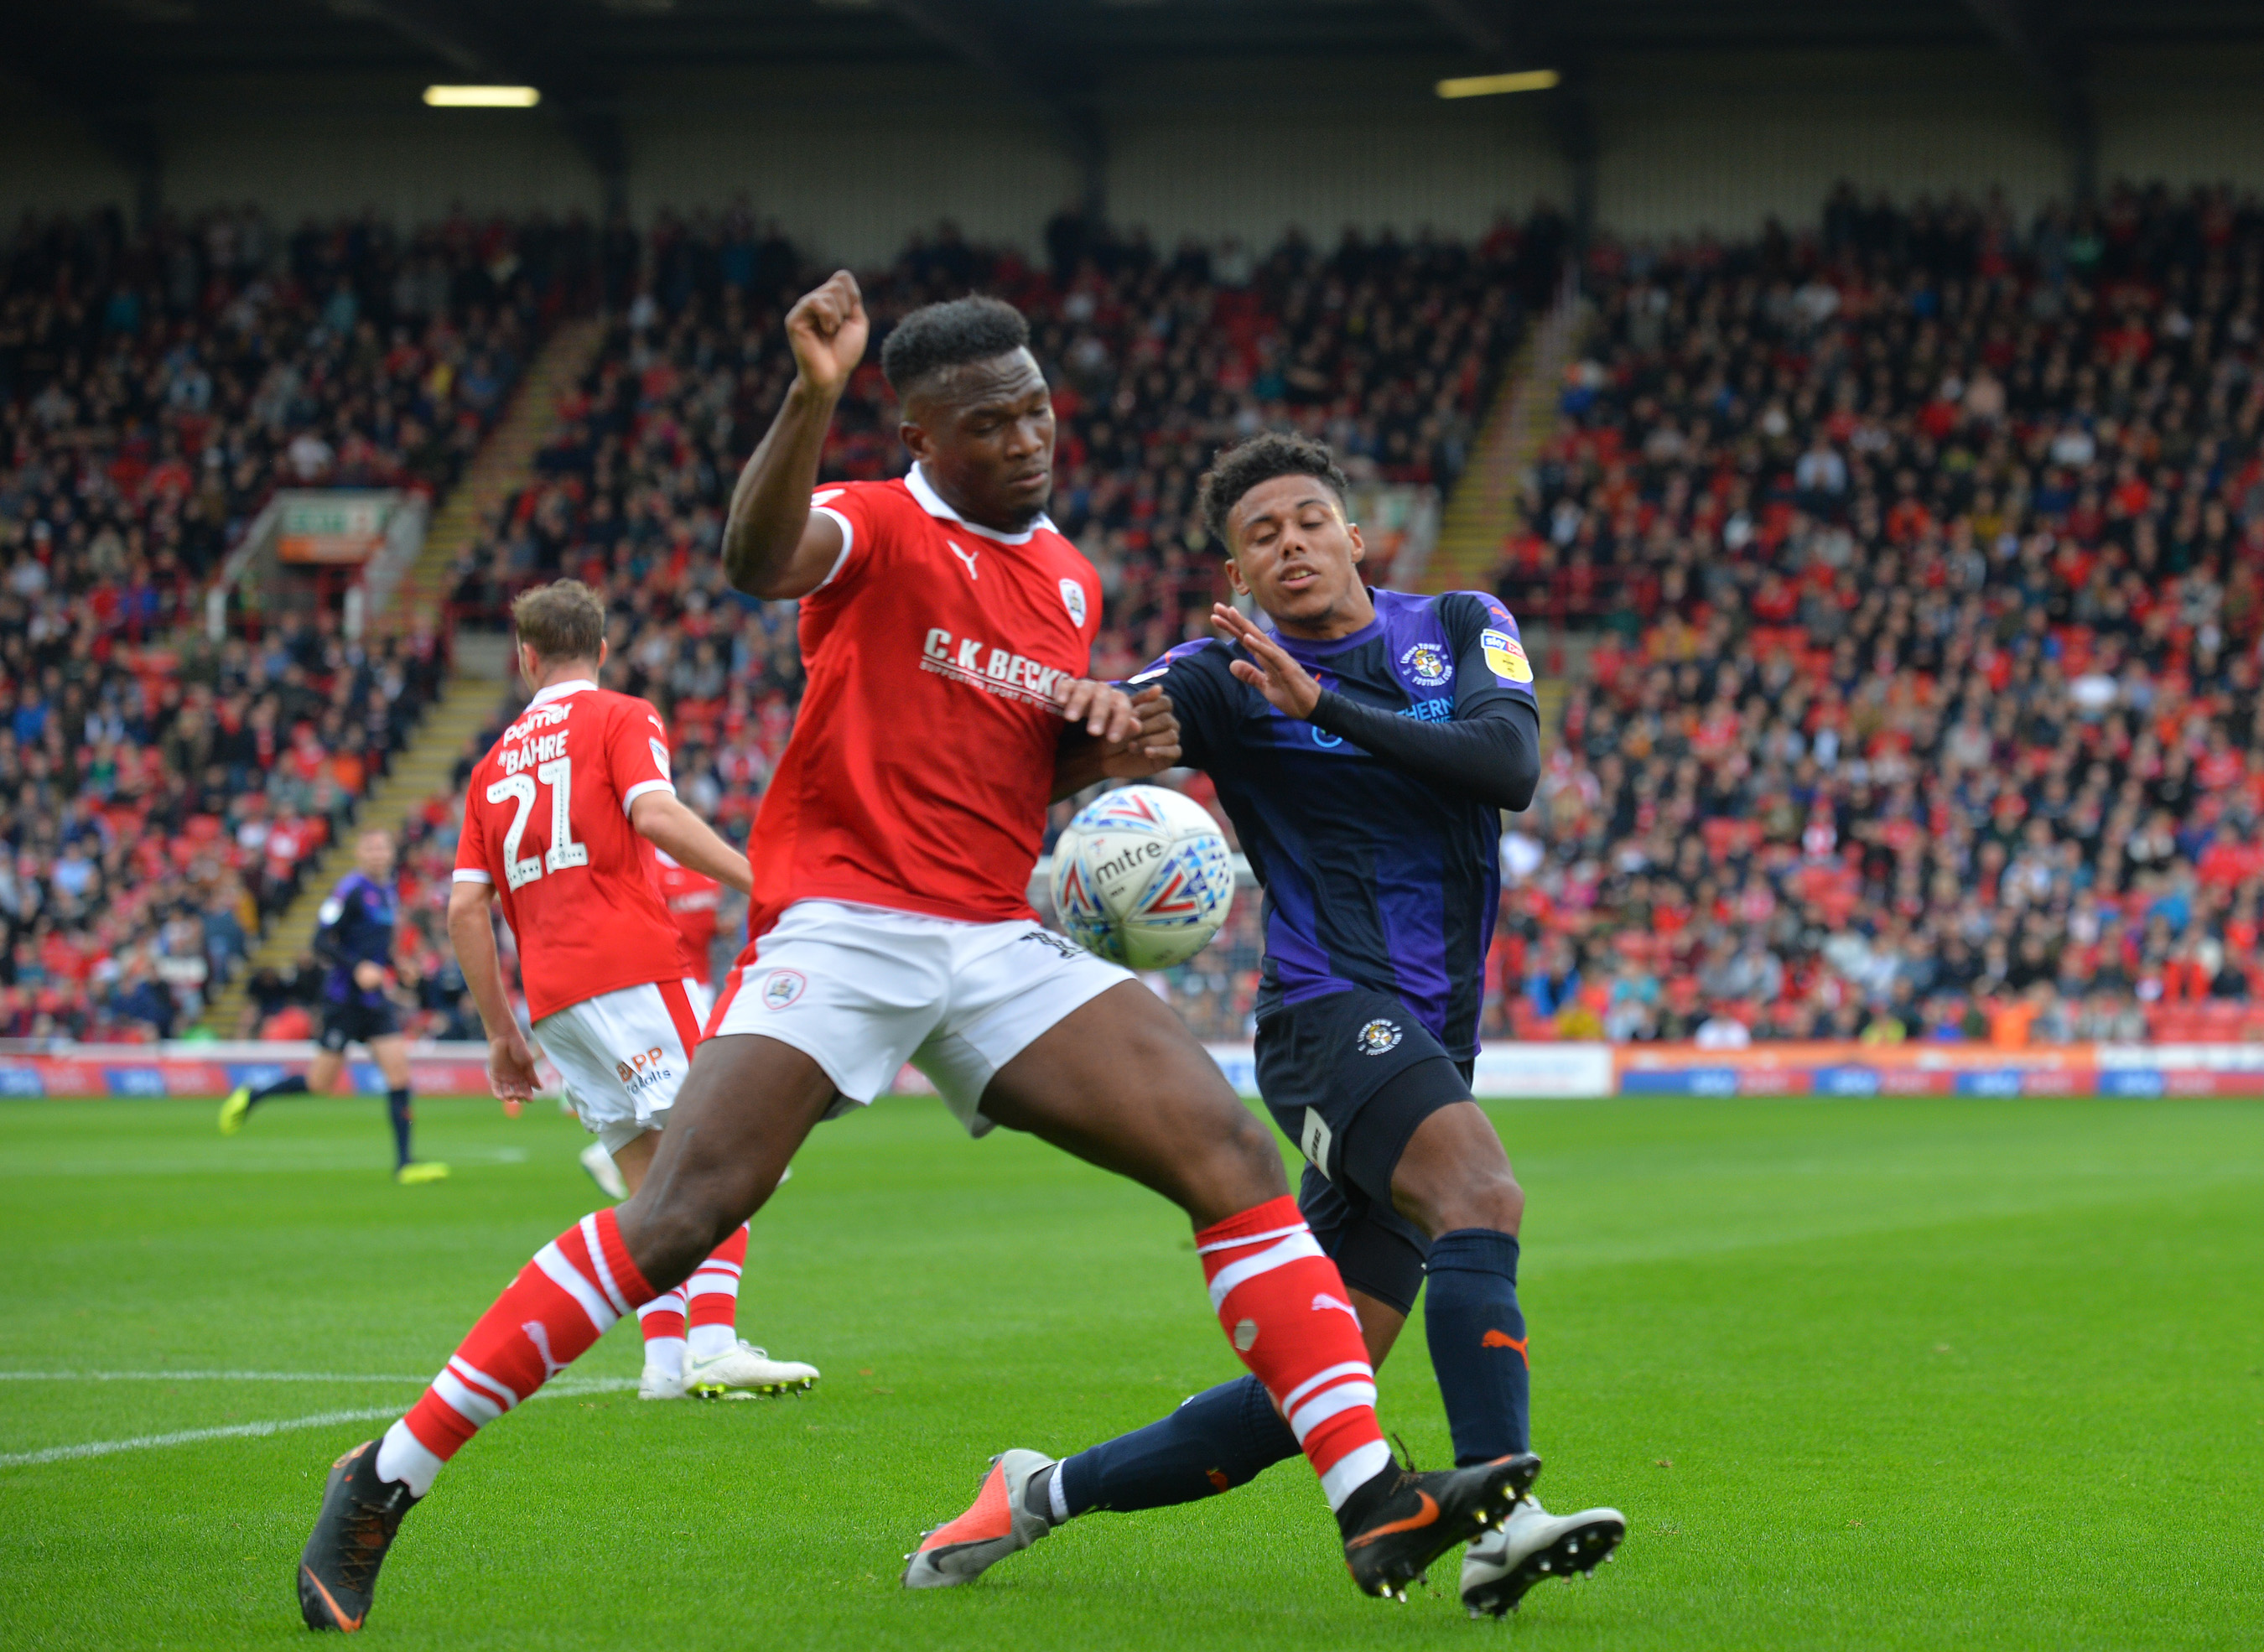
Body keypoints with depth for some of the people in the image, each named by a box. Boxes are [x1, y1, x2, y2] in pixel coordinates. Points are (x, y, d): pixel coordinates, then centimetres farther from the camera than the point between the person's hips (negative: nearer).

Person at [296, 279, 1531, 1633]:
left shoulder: (1070, 582, 17)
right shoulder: (879, 528, -2)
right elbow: (760, 560, -27)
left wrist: (1109, 745, 7)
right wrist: (813, 395, -44)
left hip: (1003, 948, 6)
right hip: (843, 925, -6)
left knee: (1237, 1157, -9)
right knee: (677, 1222, -19)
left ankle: (1376, 1502, -11)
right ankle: (387, 1483, -9)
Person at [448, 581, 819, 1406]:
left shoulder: (494, 763, 22)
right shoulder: (621, 718, 6)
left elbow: (466, 907, 16)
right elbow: (654, 814, -15)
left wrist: (503, 1034, 19)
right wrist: (755, 877, -19)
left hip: (549, 993, 6)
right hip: (631, 966, -6)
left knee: (651, 1179, 9)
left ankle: (665, 1355, -4)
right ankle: (713, 1345, -24)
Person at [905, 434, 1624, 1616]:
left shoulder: (1459, 629, 10)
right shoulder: (1228, 678, 2)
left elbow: (1512, 765, -8)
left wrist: (1322, 702, -15)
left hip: (1431, 1046, 4)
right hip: (1330, 1011, -4)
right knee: (1482, 1196, -32)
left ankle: (1049, 1494, 14)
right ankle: (1501, 1517, -39)